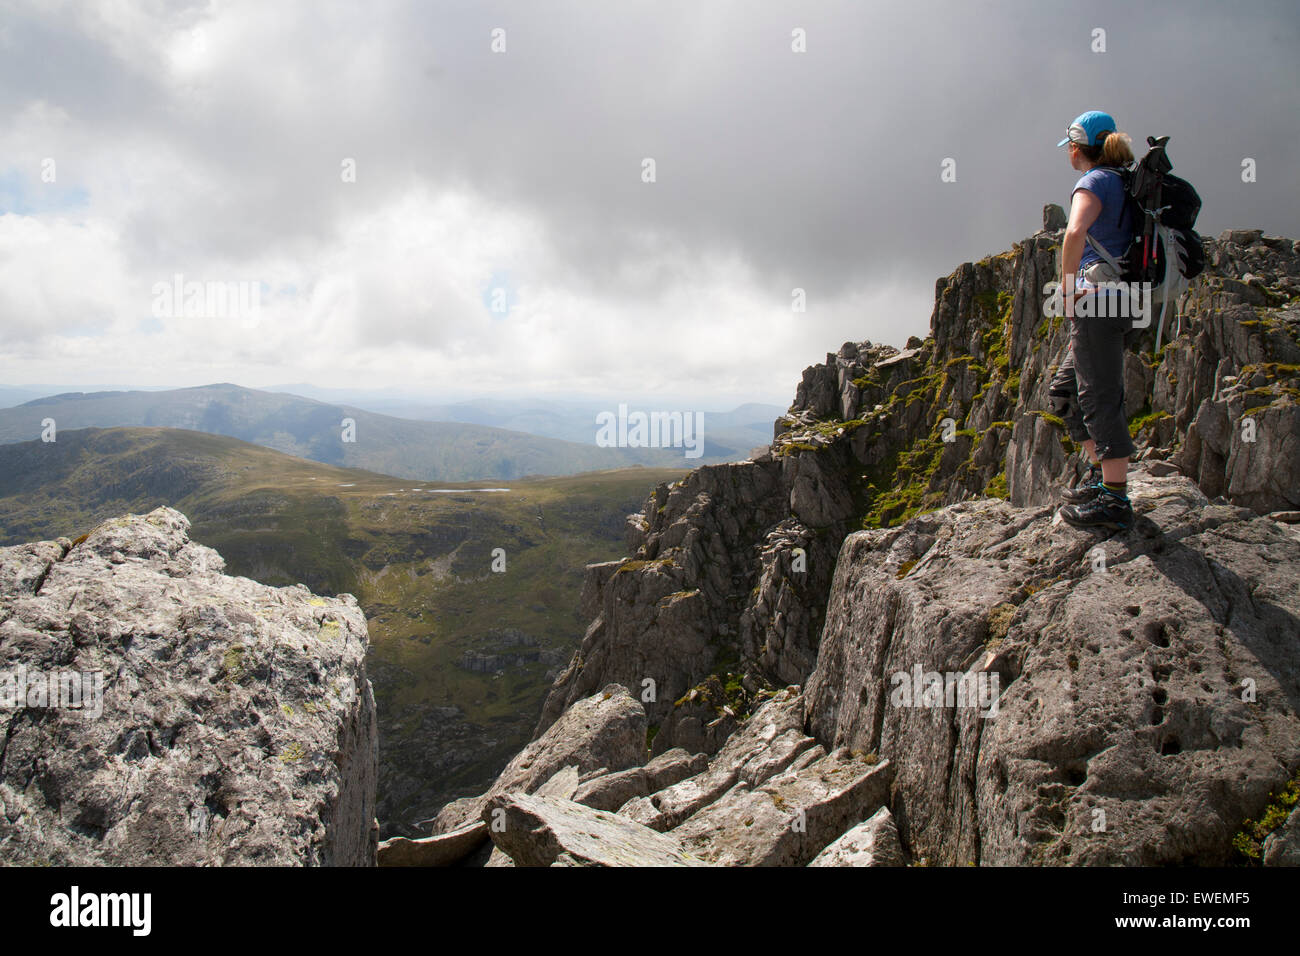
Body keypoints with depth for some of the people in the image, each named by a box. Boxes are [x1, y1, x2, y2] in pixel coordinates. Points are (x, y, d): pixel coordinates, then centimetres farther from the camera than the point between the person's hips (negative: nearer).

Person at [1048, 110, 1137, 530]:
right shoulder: (1121, 183, 19)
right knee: (1063, 390, 17)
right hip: (1114, 299, 9)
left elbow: (1075, 232, -30)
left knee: (1100, 397, -7)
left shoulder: (1093, 182, -9)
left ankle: (1115, 500, -4)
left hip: (1097, 295, -9)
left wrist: (1067, 287, -20)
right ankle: (1102, 475, 21)